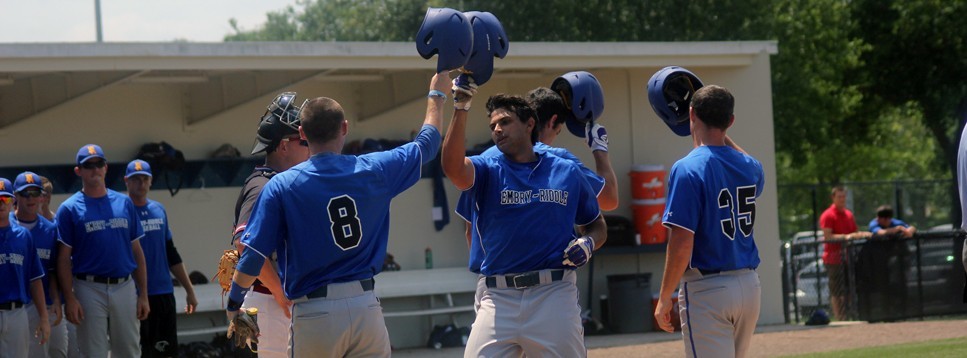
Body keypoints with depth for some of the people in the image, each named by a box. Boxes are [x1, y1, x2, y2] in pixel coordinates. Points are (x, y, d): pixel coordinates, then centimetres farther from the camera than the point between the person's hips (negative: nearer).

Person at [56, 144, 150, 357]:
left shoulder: (125, 203, 10)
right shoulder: (69, 209, 0)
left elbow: (137, 251, 11)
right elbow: (64, 258, -3)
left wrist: (143, 294, 5)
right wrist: (69, 299, -12)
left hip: (124, 286, 3)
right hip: (90, 289, -3)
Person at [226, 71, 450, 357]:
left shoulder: (281, 186, -4)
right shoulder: (374, 171, 3)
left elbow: (253, 257, -5)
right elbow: (426, 143, 20)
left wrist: (235, 302, 12)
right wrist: (437, 94, 36)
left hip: (314, 314, -2)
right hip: (366, 306, 2)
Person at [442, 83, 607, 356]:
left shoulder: (567, 172, 13)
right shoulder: (488, 171, 9)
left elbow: (597, 226, 21)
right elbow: (453, 167, -14)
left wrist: (588, 243, -3)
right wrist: (461, 108, -20)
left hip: (554, 294, 0)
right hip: (498, 297, 0)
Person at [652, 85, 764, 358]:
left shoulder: (687, 169, -15)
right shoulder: (750, 167, 6)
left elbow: (682, 243, -19)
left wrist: (664, 298, -9)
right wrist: (721, 134, 31)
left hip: (706, 289, -7)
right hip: (749, 284, 7)